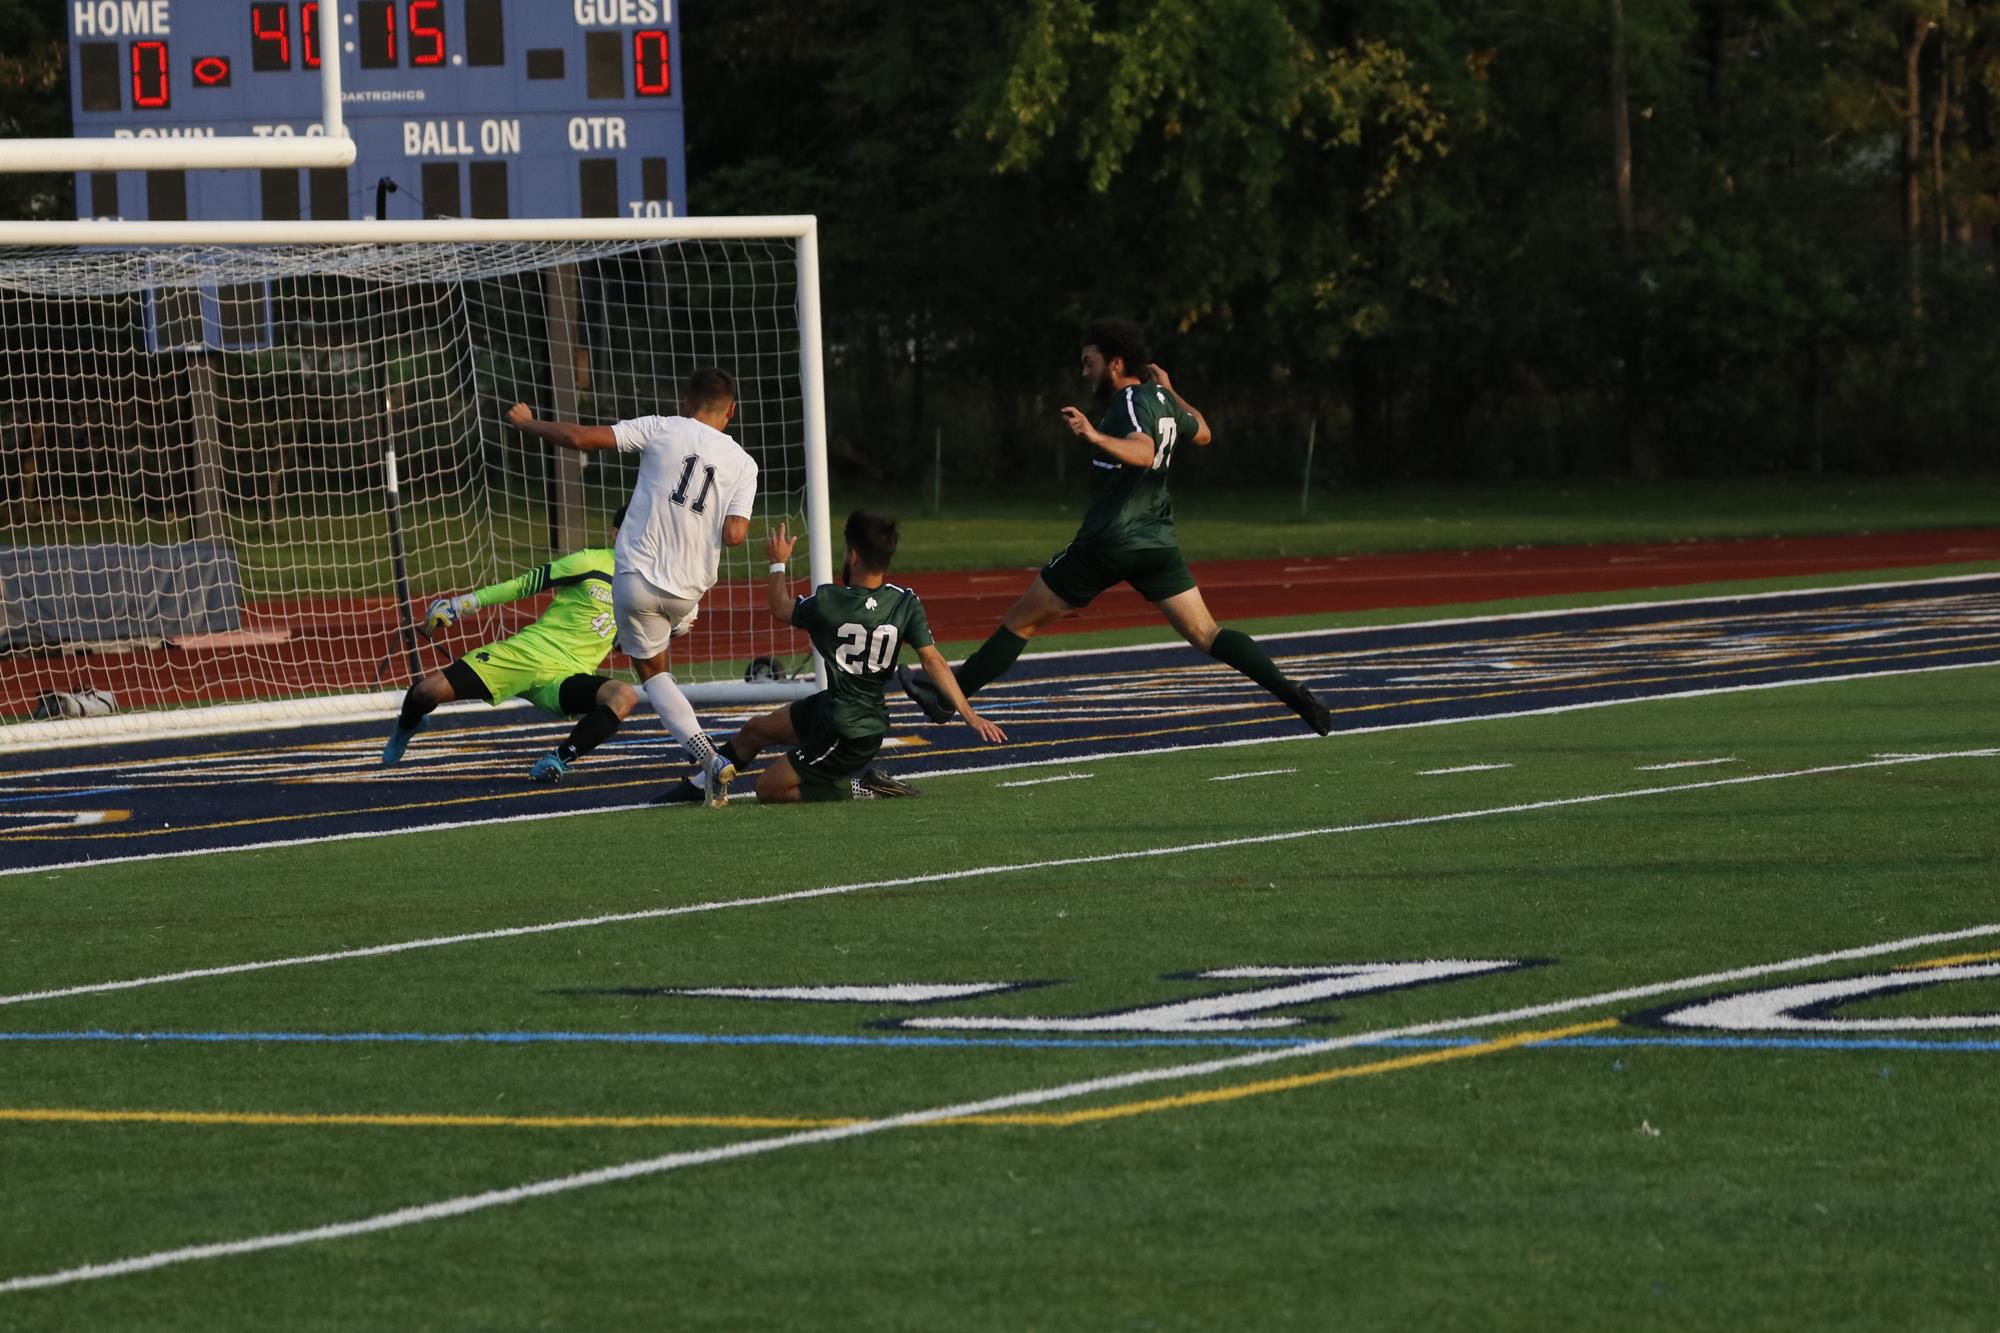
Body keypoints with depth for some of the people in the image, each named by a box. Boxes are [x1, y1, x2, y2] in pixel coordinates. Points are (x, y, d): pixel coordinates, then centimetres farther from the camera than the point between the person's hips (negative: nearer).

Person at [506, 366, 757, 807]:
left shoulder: (662, 430, -5)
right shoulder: (743, 464, 1)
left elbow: (578, 438, -8)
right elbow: (734, 535, -11)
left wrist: (527, 423, 9)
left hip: (637, 579, -3)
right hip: (689, 590, 3)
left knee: (652, 670, 13)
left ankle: (708, 755, -5)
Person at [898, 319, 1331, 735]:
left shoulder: (1132, 402, -13)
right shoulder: (1161, 400, 11)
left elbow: (1142, 451, -34)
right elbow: (1202, 432, 31)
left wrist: (1096, 436, -48)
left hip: (1109, 541, -7)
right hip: (1157, 542, 7)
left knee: (1021, 621, 2)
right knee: (1206, 634, 2)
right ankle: (1292, 693, -14)